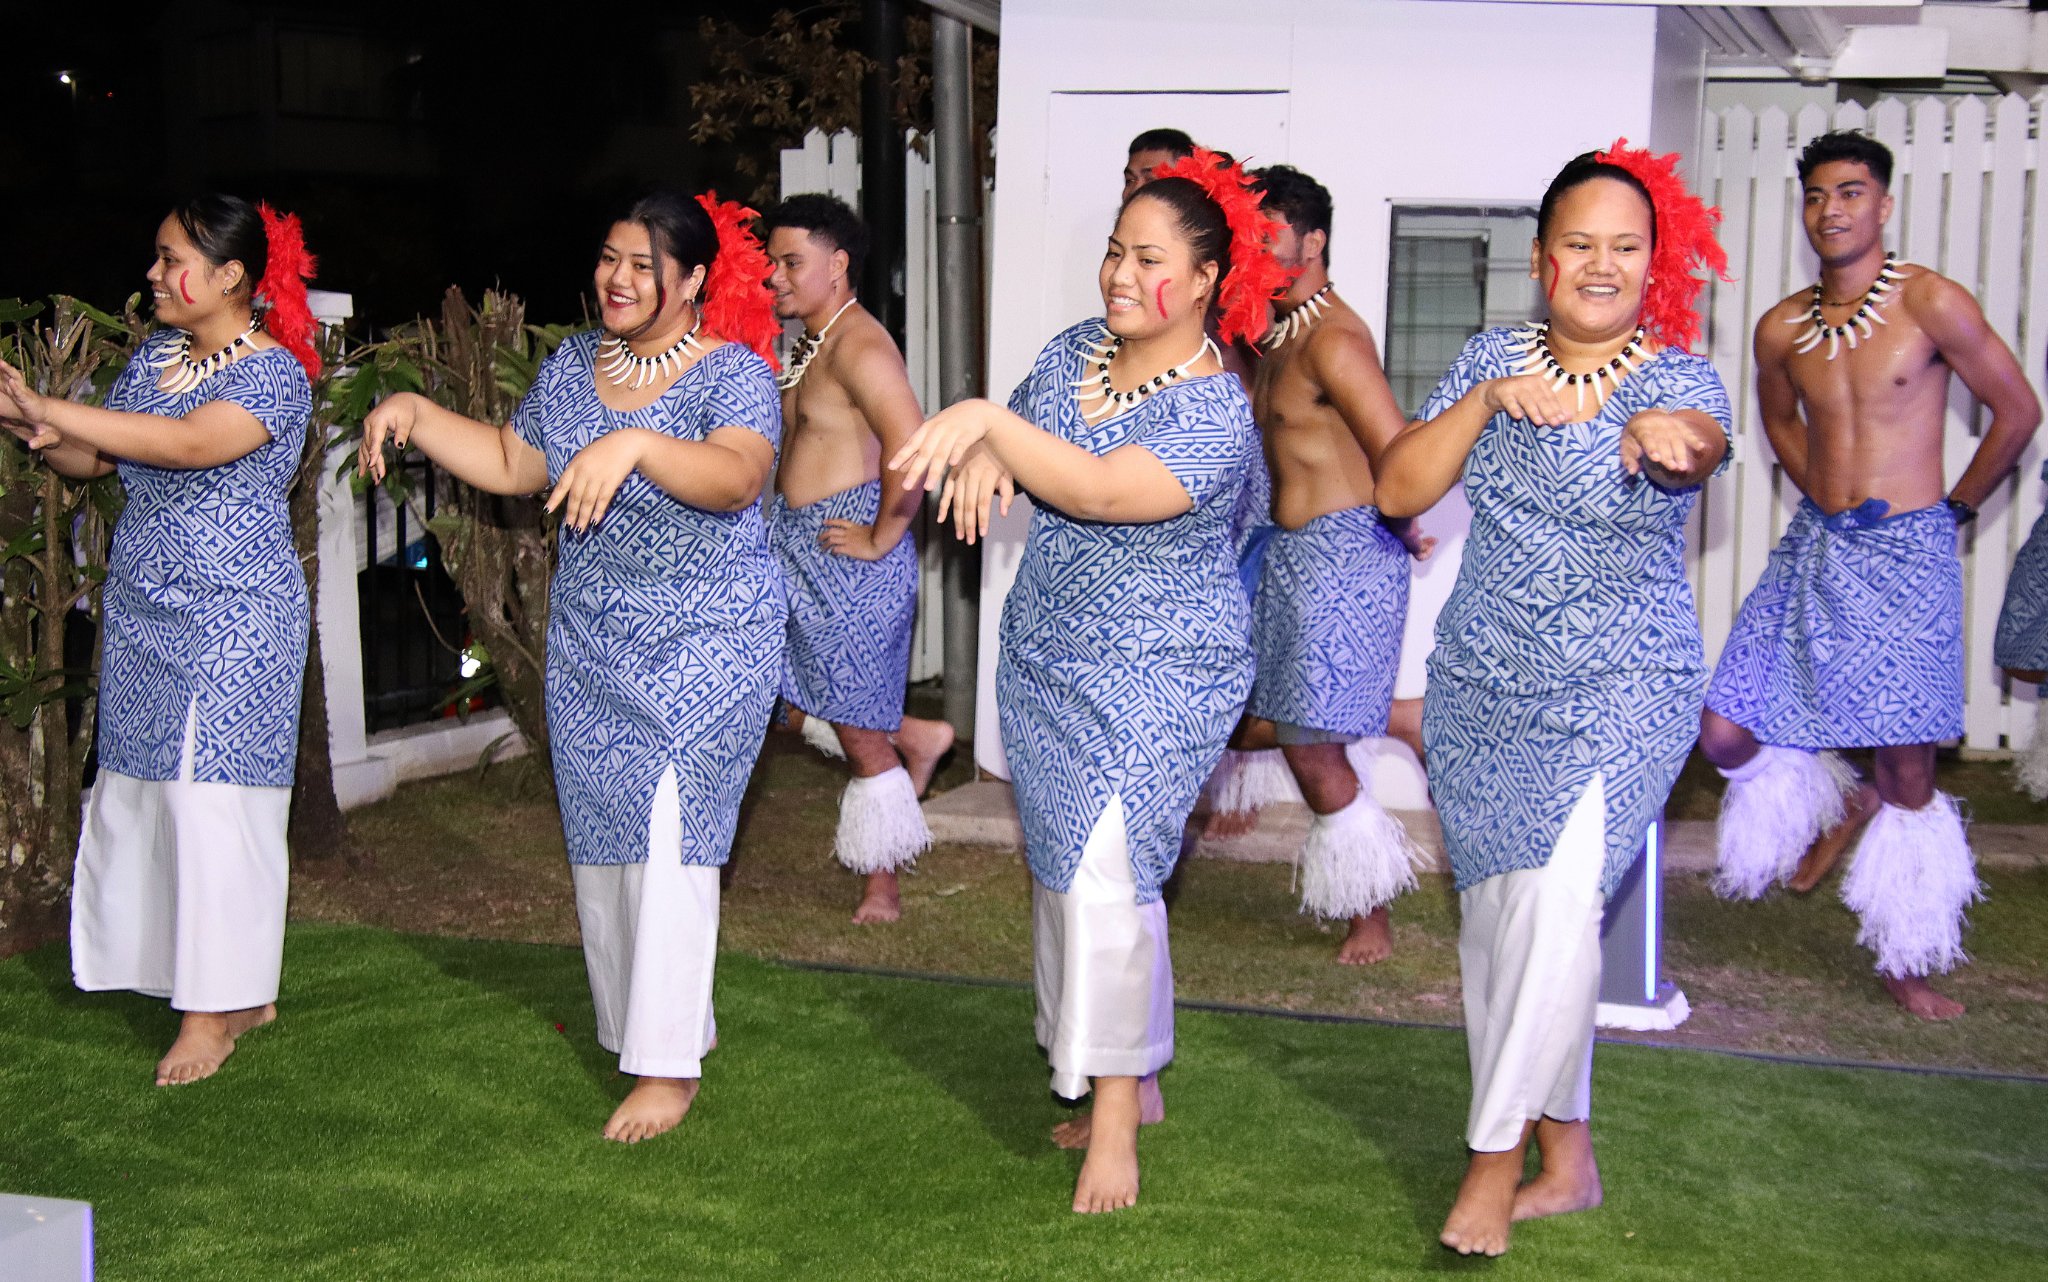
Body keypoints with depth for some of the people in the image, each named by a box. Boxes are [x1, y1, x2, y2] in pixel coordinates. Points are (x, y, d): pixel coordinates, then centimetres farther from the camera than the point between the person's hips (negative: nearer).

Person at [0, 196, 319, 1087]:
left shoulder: (275, 373, -14)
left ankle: (221, 1006, 7)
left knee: (213, 800, -5)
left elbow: (190, 443, -30)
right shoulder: (154, 355, 11)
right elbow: (92, 459, 15)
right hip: (142, 614, 8)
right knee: (140, 794, 9)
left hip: (232, 622, -8)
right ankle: (243, 989, 20)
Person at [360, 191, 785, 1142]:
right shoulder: (572, 365, 8)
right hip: (589, 644, 7)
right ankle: (635, 1020, 29)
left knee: (667, 837, -10)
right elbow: (511, 465, 16)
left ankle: (670, 1063, -1)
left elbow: (736, 476, -31)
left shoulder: (734, 375, -13)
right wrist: (415, 414, 5)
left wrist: (635, 442, -46)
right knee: (602, 836, 11)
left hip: (704, 644, -7)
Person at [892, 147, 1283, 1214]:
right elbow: (1017, 438, 14)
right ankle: (1130, 1078, 28)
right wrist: (982, 457, -10)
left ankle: (1117, 1113, -4)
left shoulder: (1214, 411, -19)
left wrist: (990, 419, -42)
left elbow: (1102, 490, -33)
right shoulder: (1074, 350, 4)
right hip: (1047, 655, 8)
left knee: (1105, 866, -16)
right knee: (1065, 865, 13)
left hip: (1155, 674, -8)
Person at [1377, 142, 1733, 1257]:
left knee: (1558, 902, -20)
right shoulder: (1493, 358, 5)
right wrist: (1484, 400, -14)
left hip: (1621, 688, -4)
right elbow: (1396, 493, -1)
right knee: (1495, 915, 7)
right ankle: (1567, 1160, 22)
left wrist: (1666, 443, -53)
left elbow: (1701, 440, -29)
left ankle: (1495, 1155, -5)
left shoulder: (1680, 379, -5)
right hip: (1483, 684, 4)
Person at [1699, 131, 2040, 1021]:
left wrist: (1955, 508, 5)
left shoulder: (1931, 304, -10)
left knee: (1908, 772, -1)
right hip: (1813, 548, 4)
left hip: (1905, 556, -4)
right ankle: (1838, 804, 31)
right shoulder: (1782, 328, 4)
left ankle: (1906, 963, 15)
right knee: (1724, 735, -1)